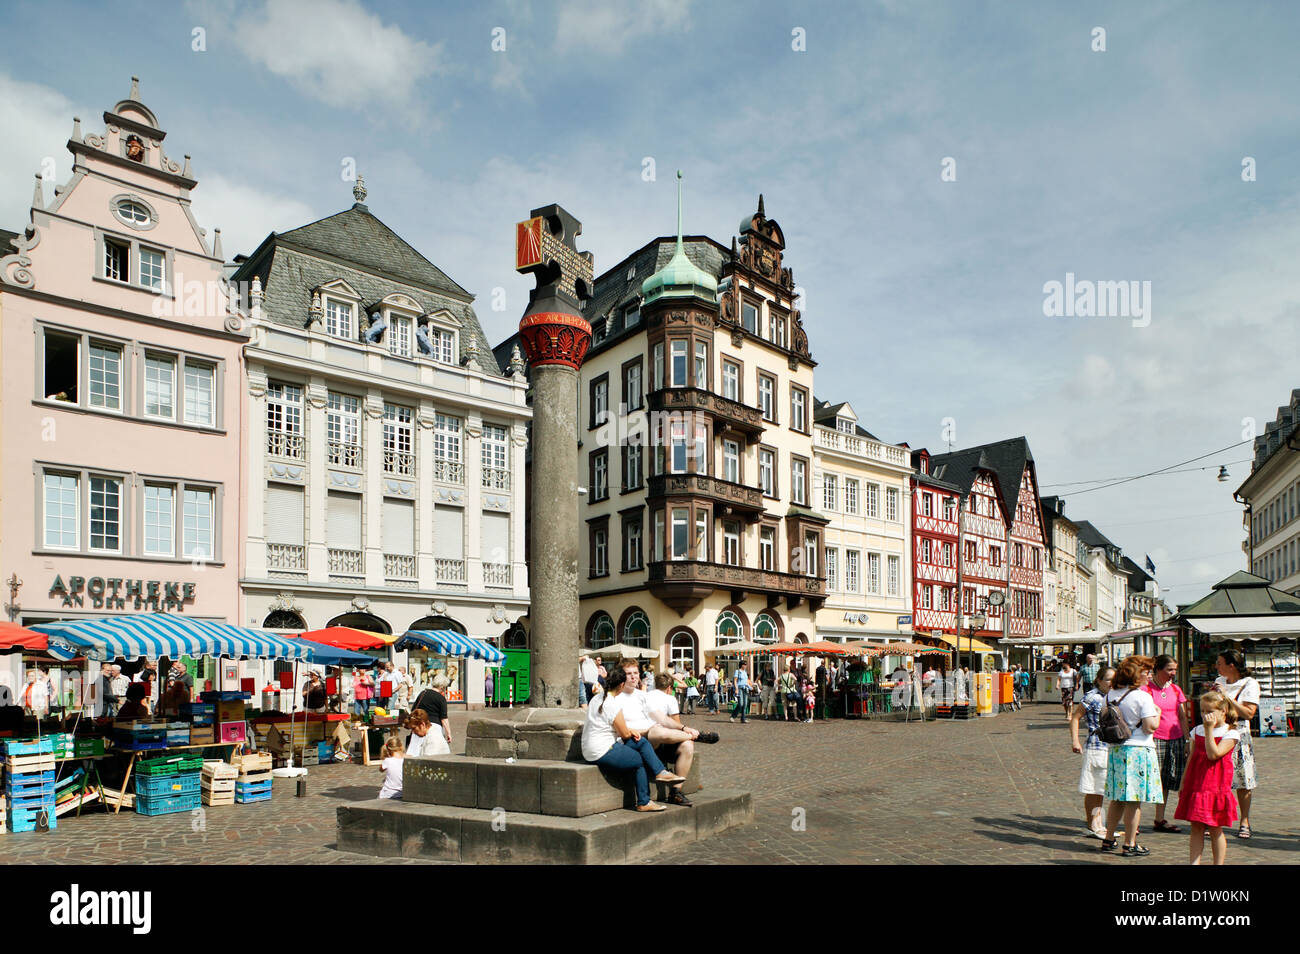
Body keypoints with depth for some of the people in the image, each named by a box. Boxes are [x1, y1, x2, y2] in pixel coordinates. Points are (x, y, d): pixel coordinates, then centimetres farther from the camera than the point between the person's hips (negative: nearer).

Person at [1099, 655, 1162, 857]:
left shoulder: (1111, 694, 7)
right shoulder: (1143, 697, -12)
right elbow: (1151, 727, -15)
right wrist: (1157, 713, 2)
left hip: (1116, 749, 7)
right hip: (1138, 750, -7)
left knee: (1118, 799, 15)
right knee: (1134, 801, 1)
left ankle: (1108, 839, 20)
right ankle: (1130, 844, 6)